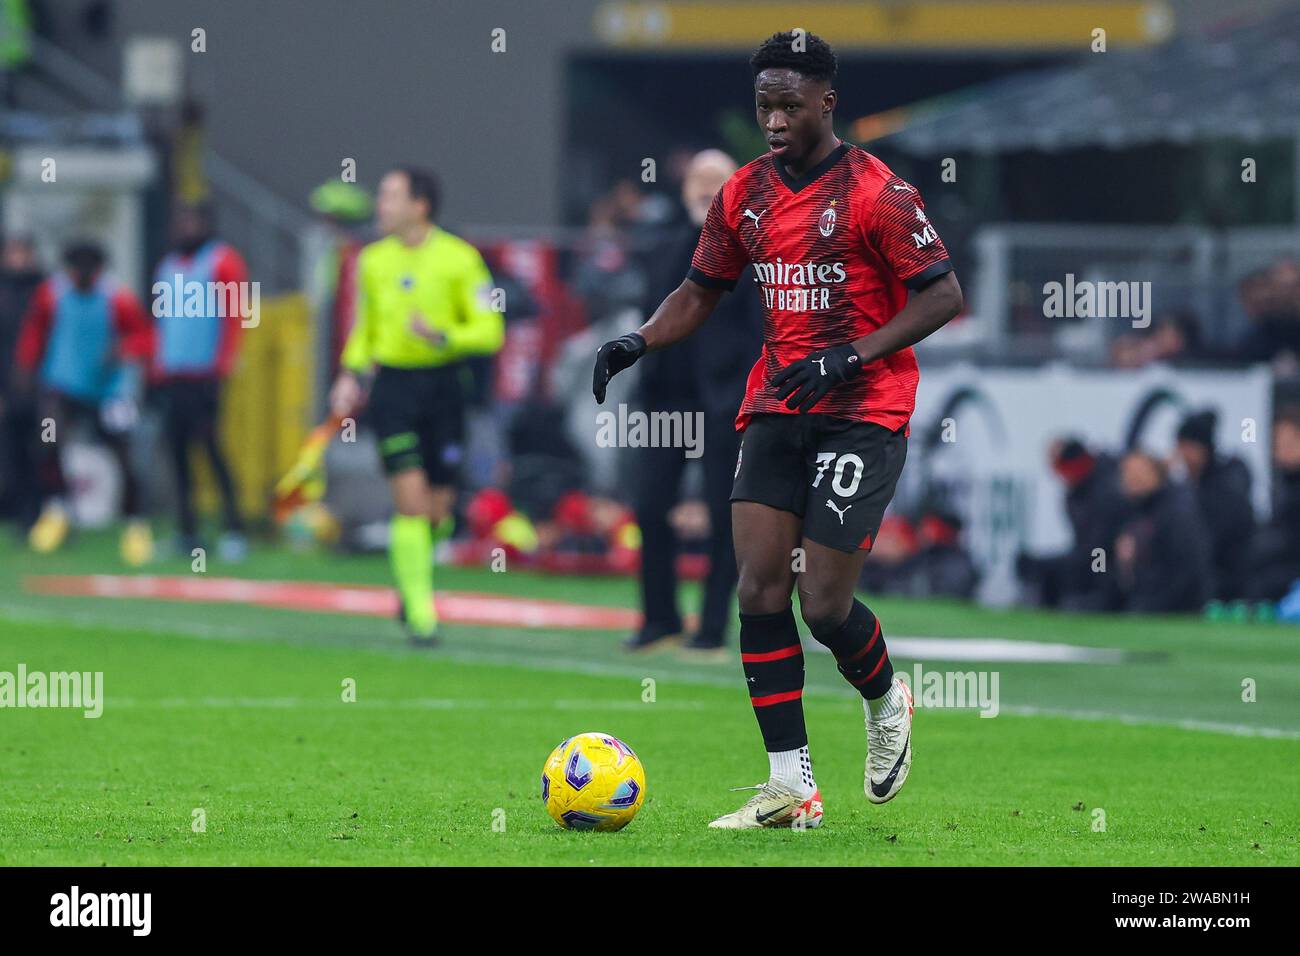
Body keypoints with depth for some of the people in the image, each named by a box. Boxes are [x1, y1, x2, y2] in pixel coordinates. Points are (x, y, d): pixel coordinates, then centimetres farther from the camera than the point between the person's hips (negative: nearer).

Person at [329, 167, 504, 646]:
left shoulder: (459, 259, -5)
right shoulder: (373, 261, 6)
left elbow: (490, 332, -5)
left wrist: (442, 336, -21)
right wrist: (352, 374, 5)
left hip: (443, 386, -1)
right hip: (392, 386, 1)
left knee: (437, 509, 5)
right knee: (411, 501, -13)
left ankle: (412, 583, 34)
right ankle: (420, 614, -9)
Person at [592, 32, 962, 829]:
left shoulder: (876, 193, -10)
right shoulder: (745, 195, 9)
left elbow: (944, 295, -11)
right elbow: (701, 291, 20)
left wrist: (851, 357, -21)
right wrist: (638, 344, 1)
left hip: (863, 413, -6)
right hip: (776, 408, 6)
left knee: (824, 603, -9)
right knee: (760, 588, -7)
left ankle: (887, 702, 26)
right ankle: (793, 789, -4)